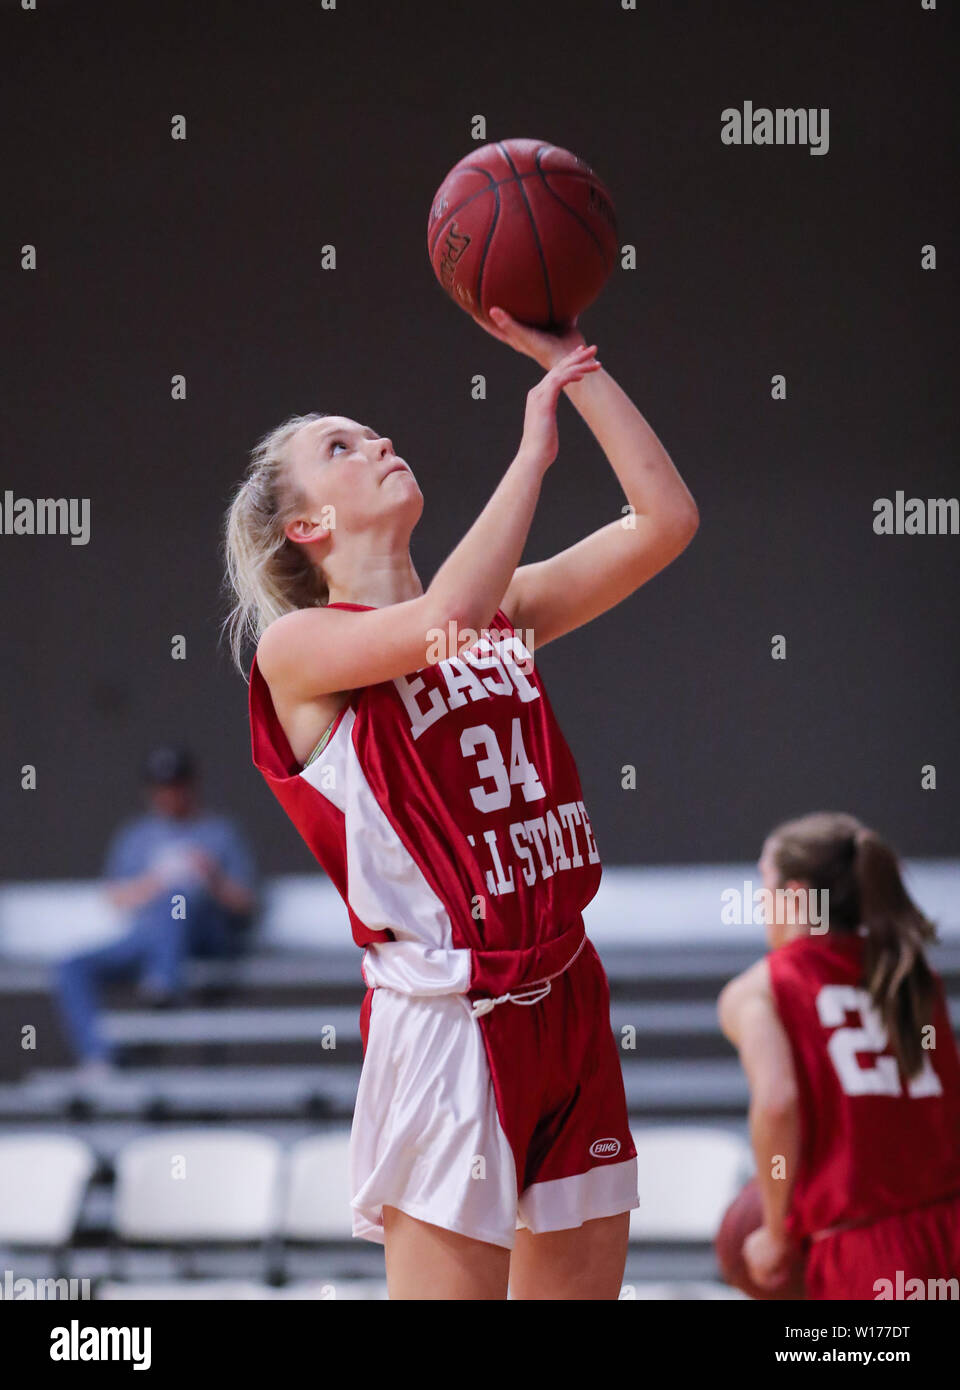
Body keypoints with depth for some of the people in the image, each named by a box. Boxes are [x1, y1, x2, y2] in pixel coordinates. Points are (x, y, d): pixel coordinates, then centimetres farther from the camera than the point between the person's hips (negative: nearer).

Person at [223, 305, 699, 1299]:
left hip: (567, 1002, 7)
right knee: (447, 1283, -8)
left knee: (581, 1283, 7)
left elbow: (664, 522, 7)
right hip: (449, 1019, -6)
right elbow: (448, 616, -23)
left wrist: (569, 363, 4)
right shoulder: (297, 647, -4)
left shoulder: (500, 609, 15)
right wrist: (533, 449, -12)